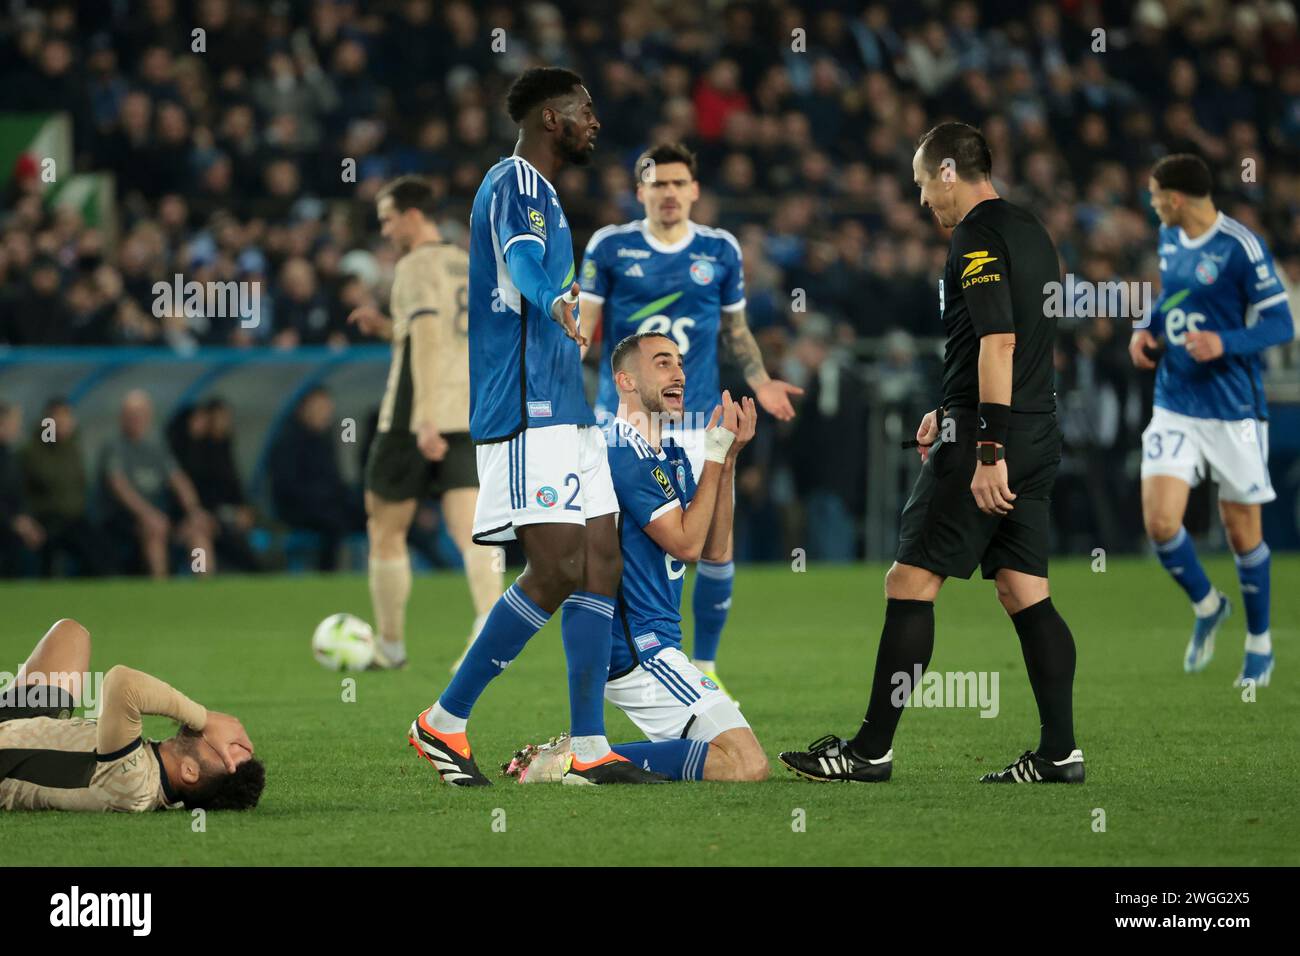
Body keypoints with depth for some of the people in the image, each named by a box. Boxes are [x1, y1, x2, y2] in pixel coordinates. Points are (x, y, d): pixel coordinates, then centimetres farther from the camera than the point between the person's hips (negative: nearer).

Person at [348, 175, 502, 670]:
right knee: (471, 532, -5)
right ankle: (488, 617, -29)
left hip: (417, 416, -7)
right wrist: (388, 328, 25)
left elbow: (428, 338, -21)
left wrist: (426, 419, -27)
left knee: (386, 531, 9)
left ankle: (390, 644, 17)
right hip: (471, 415, 7)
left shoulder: (418, 267, -8)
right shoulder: (469, 266, 17)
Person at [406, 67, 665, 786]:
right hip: (528, 410, -10)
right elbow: (523, 260, -33)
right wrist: (555, 303, -52)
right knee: (556, 572, -15)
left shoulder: (538, 190, 21)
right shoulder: (516, 183, -11)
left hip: (563, 412, 10)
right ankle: (443, 722, -7)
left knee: (601, 564, 3)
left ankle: (589, 748, 2)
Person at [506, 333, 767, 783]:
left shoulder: (672, 455, 16)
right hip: (637, 648, -11)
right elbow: (686, 542, -14)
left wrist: (729, 458, 6)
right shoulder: (623, 455, -15)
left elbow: (712, 547, 14)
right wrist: (714, 455, -9)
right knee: (746, 766, -19)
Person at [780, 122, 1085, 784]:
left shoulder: (978, 236, -12)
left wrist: (987, 451, -25)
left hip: (988, 441, -9)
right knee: (1025, 593, 8)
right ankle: (1060, 753, 2)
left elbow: (999, 341, -22)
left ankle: (872, 750, -3)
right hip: (1036, 439, 9)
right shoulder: (1030, 233, 18)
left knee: (910, 583, -5)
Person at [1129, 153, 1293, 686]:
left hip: (1234, 412, -5)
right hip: (1174, 408, 5)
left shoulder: (1242, 248, -15)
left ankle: (1259, 644, 24)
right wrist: (1148, 330, 5)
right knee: (1159, 522, -8)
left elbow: (1280, 324, -14)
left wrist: (1224, 343, -29)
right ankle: (1206, 607, 20)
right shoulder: (1169, 238, 6)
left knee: (1243, 532, 4)